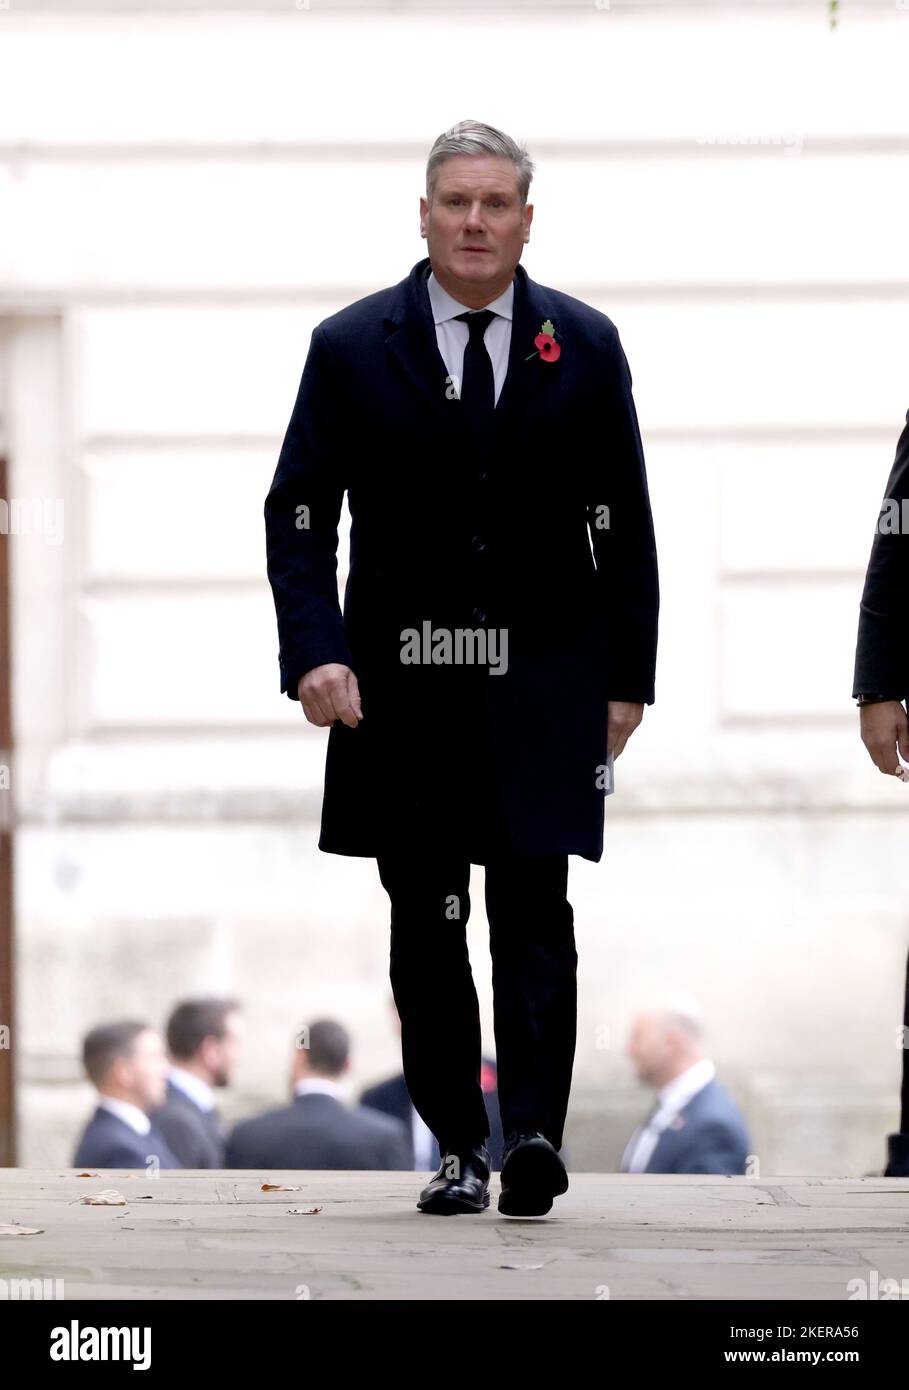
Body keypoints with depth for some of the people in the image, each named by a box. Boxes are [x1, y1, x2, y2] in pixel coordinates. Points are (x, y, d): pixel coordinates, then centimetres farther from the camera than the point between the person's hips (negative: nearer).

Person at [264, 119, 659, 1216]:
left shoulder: (584, 347, 4)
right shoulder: (351, 348, 2)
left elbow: (624, 524, 8)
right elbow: (299, 513, 1)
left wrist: (629, 675, 4)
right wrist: (314, 653, -13)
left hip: (544, 683, -1)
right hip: (402, 683, 1)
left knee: (532, 907, -13)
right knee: (424, 922, 4)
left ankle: (534, 1133, -20)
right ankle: (457, 1147, 12)